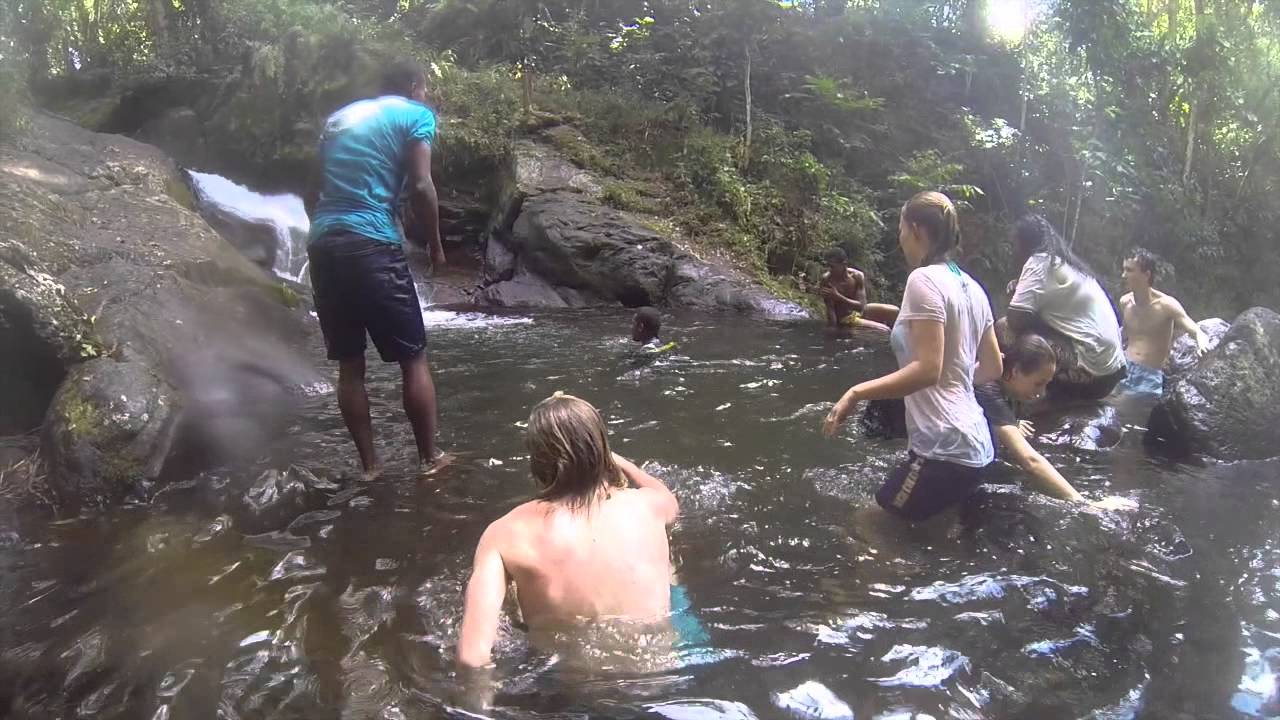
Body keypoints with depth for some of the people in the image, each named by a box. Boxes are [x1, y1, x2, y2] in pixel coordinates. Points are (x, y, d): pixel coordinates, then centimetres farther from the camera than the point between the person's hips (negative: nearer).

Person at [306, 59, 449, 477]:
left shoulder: (340, 116, 24)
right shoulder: (416, 114, 6)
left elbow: (316, 187, 20)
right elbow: (420, 186, -6)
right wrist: (435, 244, 4)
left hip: (321, 245, 6)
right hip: (371, 245, -6)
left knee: (349, 364, 10)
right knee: (413, 358, 4)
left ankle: (368, 466, 14)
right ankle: (430, 459, 9)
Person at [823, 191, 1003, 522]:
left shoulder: (924, 279, -14)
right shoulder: (971, 287, 12)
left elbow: (928, 368, -22)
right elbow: (993, 367, 18)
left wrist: (857, 393, -19)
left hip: (944, 450, -9)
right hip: (973, 444, 9)